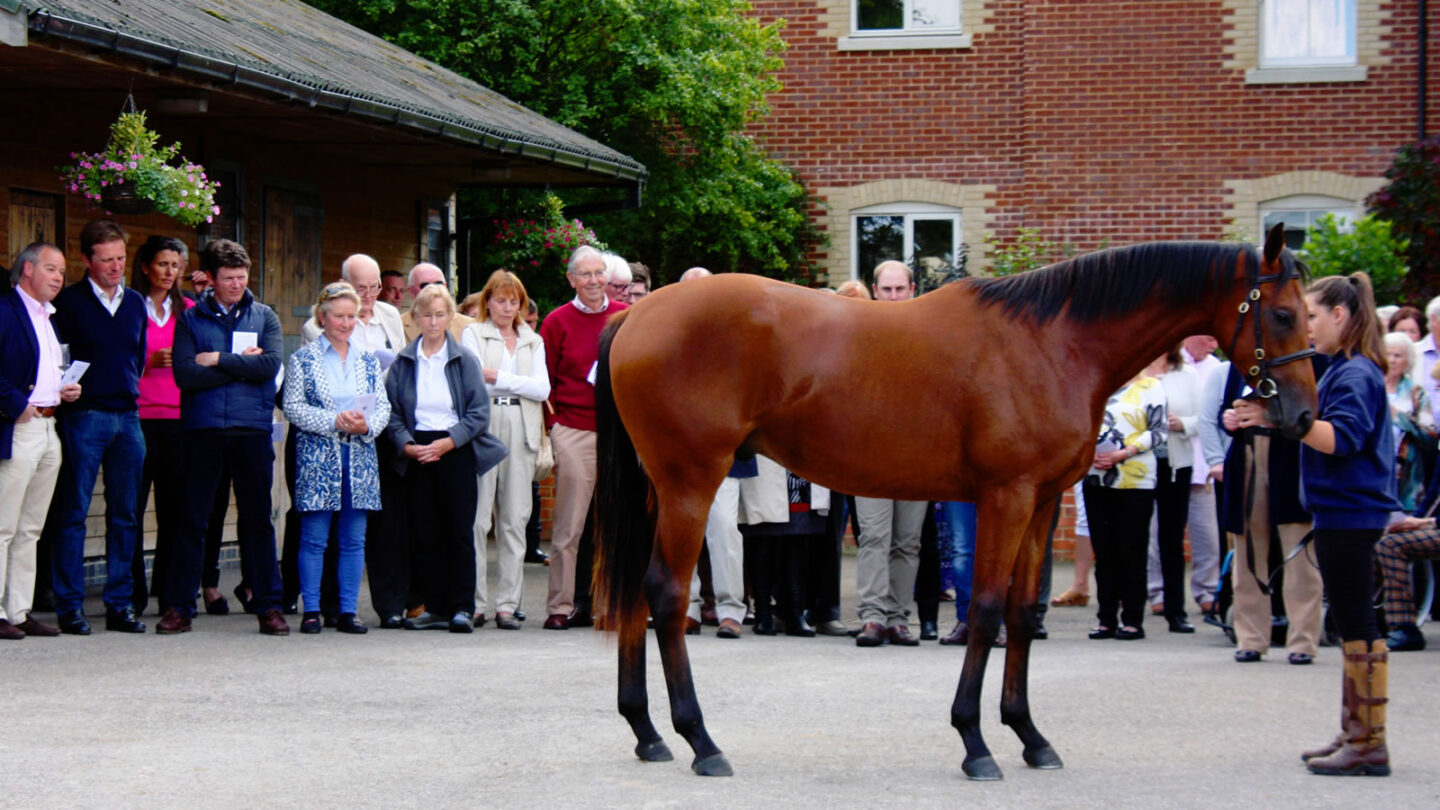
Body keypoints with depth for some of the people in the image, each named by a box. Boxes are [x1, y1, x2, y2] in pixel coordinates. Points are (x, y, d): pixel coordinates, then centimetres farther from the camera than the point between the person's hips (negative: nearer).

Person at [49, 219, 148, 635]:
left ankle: (119, 604, 11)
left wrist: (129, 390, 12)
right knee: (73, 514, -3)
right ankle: (69, 605, 0)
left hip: (127, 417, 5)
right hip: (84, 417, -5)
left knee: (124, 515, 6)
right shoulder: (69, 302, -1)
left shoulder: (136, 303, 13)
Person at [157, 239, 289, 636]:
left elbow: (270, 365, -7)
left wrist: (218, 360, -7)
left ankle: (268, 606, 8)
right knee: (193, 519, 2)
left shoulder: (264, 317, 10)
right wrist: (242, 366, -7)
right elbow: (185, 375, -8)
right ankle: (179, 606, 7)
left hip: (252, 428, 1)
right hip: (202, 428, -1)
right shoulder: (191, 319, 6)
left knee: (257, 519, 4)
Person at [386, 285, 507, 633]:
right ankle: (435, 608, 7)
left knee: (459, 531, -5)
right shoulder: (403, 362, 8)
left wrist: (446, 443, -13)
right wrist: (407, 445, -11)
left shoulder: (464, 360, 2)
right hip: (417, 455, 2)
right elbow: (392, 412, 6)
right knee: (425, 534, 2)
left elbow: (479, 413, -3)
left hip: (456, 451, -2)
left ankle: (462, 607, -1)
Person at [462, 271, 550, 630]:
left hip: (521, 433, 3)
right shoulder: (473, 334, 10)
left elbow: (543, 389, 4)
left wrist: (499, 377, -4)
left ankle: (507, 604, 4)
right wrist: (520, 383, -4)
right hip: (483, 428, -3)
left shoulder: (534, 341, 19)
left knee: (515, 519, 1)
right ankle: (474, 603, -5)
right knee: (477, 517, -8)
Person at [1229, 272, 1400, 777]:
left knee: (1357, 625, -9)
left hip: (1350, 514, -11)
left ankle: (1370, 745, -7)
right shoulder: (1344, 370, 16)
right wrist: (1267, 420, 13)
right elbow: (1323, 433, 23)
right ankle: (1354, 734, 21)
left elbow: (1341, 438, -28)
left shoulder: (1356, 374, -15)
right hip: (1343, 513, 11)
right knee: (1351, 625, 14)